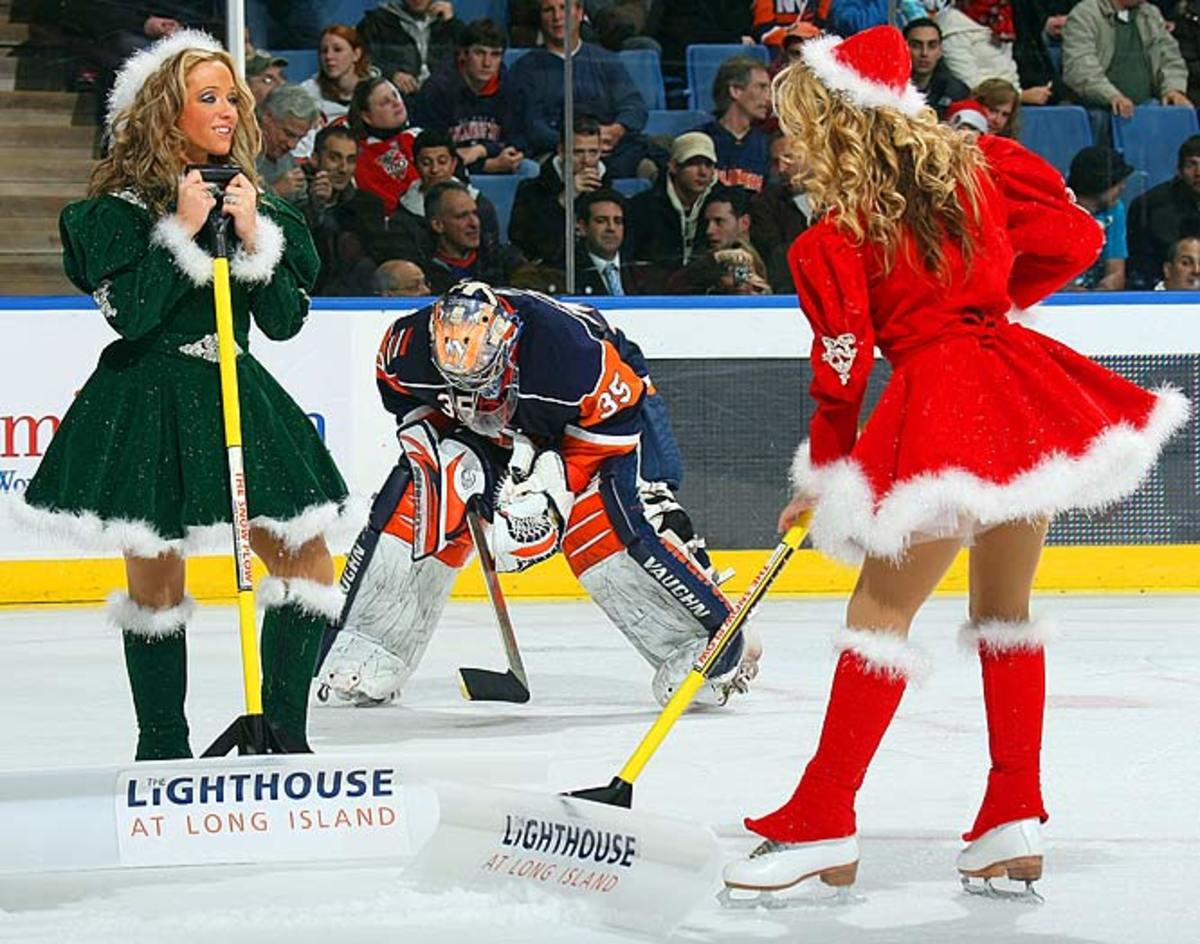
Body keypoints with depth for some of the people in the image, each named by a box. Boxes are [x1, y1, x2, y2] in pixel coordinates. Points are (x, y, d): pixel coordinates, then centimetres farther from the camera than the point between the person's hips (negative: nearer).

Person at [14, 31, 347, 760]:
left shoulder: (255, 202, 7)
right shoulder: (123, 207, -6)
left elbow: (284, 321, 2)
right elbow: (128, 312, -17)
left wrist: (254, 239, -11)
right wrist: (183, 232, -18)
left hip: (236, 395, 5)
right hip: (149, 403, -5)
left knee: (309, 564, 0)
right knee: (156, 581, 1)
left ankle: (284, 729, 8)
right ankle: (162, 746, 13)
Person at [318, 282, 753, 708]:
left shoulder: (569, 346, -41)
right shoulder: (409, 343, -29)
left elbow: (615, 420, -24)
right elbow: (404, 397, -5)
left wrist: (559, 478, -28)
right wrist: (441, 448, -17)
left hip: (589, 416, -4)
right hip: (479, 430, 4)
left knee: (601, 525, -22)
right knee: (415, 505, -12)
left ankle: (699, 645, -12)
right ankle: (366, 652, -2)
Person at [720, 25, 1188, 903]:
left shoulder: (832, 244, -7)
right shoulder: (981, 164, 7)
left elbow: (843, 376, -3)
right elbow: (1074, 238, 9)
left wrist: (821, 477, 11)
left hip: (940, 416, -6)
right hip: (1026, 391, 6)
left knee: (882, 607, 0)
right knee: (1005, 607, 18)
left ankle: (825, 823, -1)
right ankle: (1015, 820, 19)